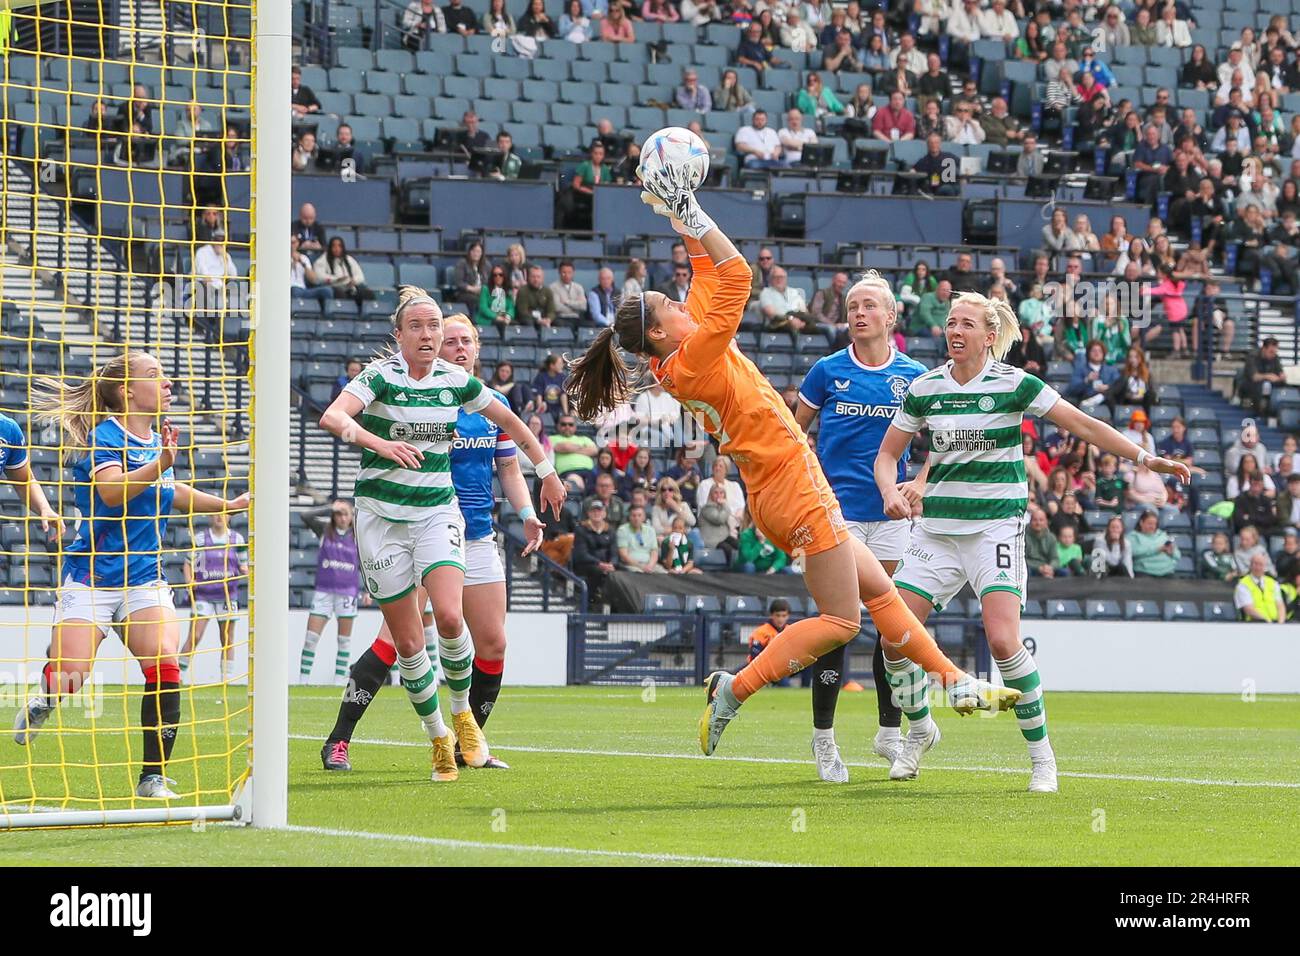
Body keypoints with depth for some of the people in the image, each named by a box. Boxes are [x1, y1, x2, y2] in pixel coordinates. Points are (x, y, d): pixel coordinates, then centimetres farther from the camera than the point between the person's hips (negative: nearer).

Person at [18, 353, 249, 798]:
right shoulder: (105, 435, -11)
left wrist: (227, 504, 35)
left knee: (165, 668, -17)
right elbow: (111, 491, -31)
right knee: (65, 680, -14)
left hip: (144, 578, 6)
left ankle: (153, 777, -8)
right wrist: (160, 464, -43)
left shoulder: (159, 439, 12)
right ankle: (41, 703, 24)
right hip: (90, 576, -6)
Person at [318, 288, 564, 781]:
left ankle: (461, 711, 3)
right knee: (408, 642, -1)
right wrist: (379, 443, -45)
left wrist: (546, 473, 24)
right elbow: (332, 417, -29)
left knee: (449, 617, -22)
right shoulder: (380, 376, -10)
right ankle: (437, 737, 18)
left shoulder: (456, 380, 1)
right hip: (382, 515, -2)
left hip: (438, 511, 2)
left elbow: (509, 421, 18)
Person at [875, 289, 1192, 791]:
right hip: (936, 527, 4)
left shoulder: (1013, 384, -5)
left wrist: (1146, 458, -13)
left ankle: (1041, 753, -5)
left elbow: (1083, 425, -5)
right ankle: (920, 730, 21)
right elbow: (887, 454, 12)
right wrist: (891, 492, -9)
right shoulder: (924, 388, 5)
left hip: (995, 528, -4)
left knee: (1003, 640, -21)